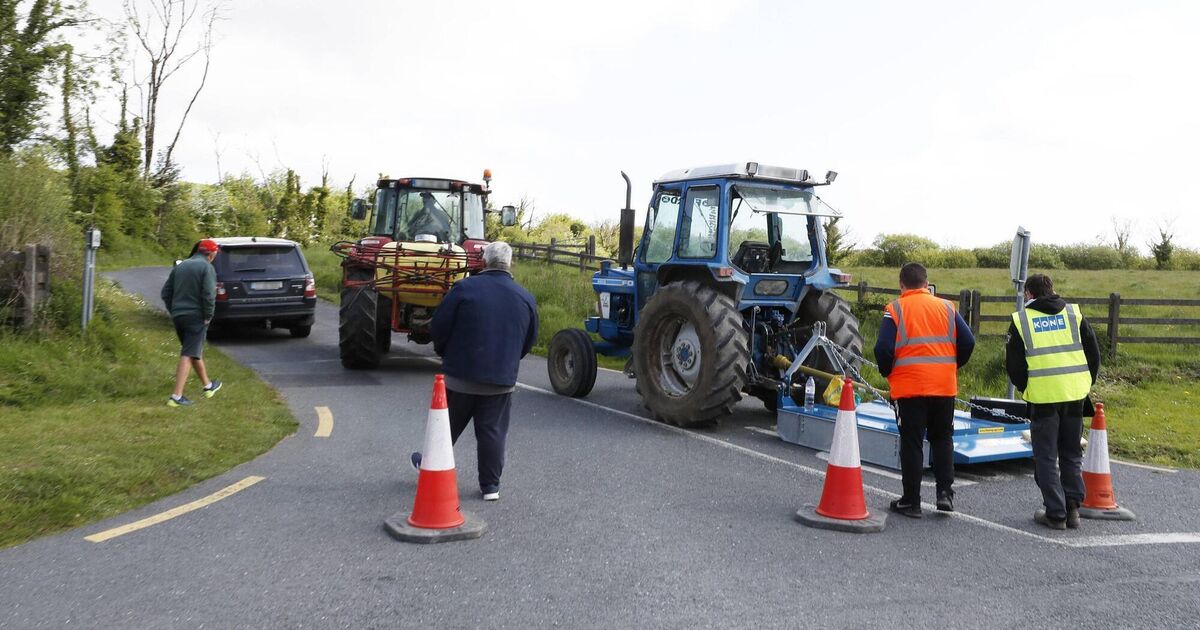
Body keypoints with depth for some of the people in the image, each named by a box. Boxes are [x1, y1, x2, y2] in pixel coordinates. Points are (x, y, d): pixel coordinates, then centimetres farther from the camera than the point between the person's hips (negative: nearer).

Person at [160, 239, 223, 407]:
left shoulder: (180, 266, 13)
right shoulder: (207, 268, -9)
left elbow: (166, 292, 14)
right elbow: (209, 295, -20)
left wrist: (173, 311, 17)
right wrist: (208, 316, -10)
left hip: (178, 316, 8)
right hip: (196, 317, -7)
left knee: (195, 351, 20)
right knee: (188, 355, -6)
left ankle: (208, 386, 34)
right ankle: (176, 396, -11)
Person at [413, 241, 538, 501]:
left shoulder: (465, 288, -11)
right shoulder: (525, 297, 1)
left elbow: (440, 325, -7)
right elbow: (529, 340, 10)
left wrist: (444, 352, 12)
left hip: (461, 373, -2)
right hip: (502, 378, 2)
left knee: (448, 424, 16)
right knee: (493, 431, 7)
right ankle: (490, 485, 11)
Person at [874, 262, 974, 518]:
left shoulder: (895, 309, -4)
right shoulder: (946, 307, 6)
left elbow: (883, 348, -10)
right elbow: (967, 342, 5)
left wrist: (888, 373, 7)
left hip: (909, 388, -3)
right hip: (945, 387, 3)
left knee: (911, 443, 5)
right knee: (942, 439, 19)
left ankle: (911, 502, 10)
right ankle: (945, 492, 10)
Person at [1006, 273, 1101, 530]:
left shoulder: (1020, 320, 1)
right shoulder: (1074, 313, 9)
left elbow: (1013, 364, 0)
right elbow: (1094, 353, 10)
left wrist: (1025, 388, 15)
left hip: (1042, 397, -3)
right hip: (1075, 394, 3)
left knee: (1046, 457, 5)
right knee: (1072, 453, 16)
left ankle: (1055, 513, 4)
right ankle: (1072, 506, 9)